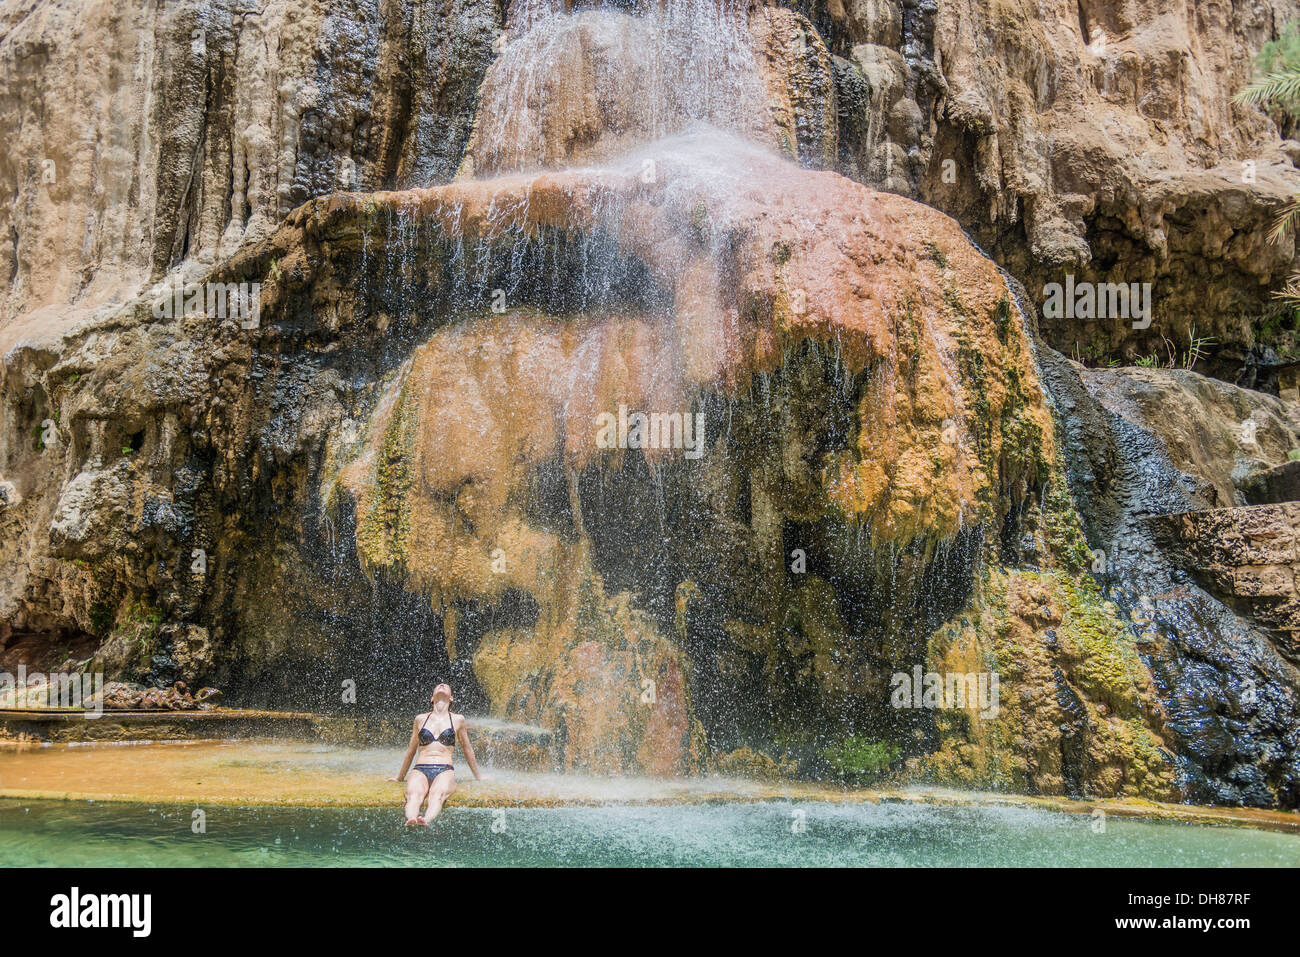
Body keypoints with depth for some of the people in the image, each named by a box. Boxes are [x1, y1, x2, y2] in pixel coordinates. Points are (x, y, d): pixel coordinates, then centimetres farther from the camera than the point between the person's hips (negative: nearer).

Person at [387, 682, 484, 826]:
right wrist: (400, 777, 38)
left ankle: (426, 821, -65)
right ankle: (410, 820, -63)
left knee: (437, 794, -37)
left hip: (445, 771, -1)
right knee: (414, 795, -35)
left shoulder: (458, 720, 16)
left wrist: (478, 777, 34)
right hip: (420, 770, 1)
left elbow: (467, 749, 27)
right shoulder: (420, 719, 19)